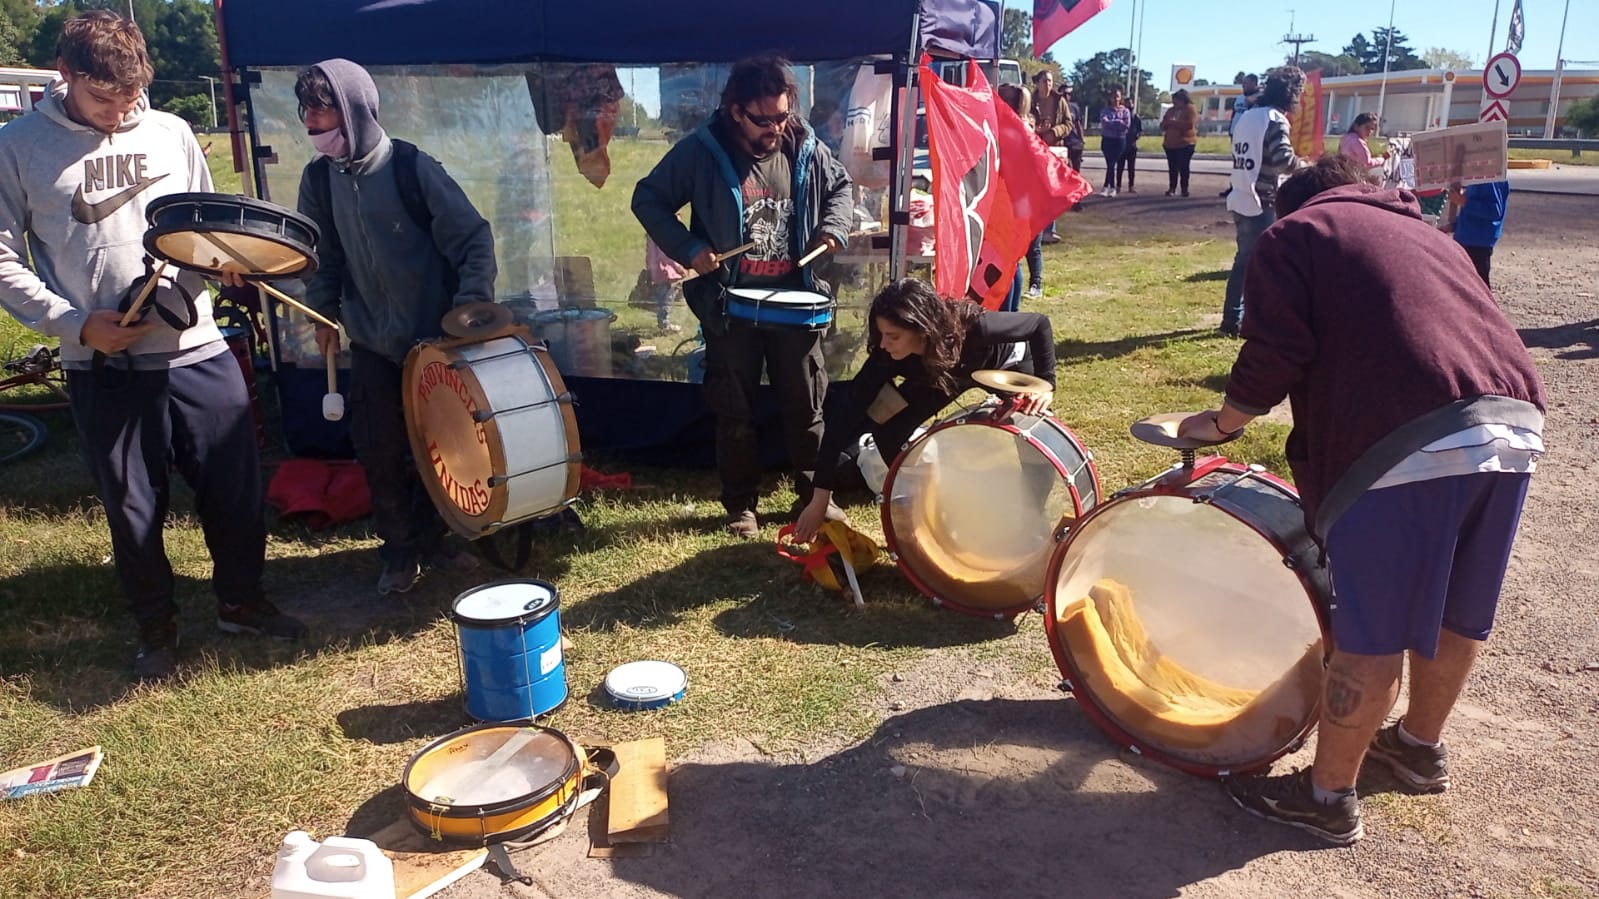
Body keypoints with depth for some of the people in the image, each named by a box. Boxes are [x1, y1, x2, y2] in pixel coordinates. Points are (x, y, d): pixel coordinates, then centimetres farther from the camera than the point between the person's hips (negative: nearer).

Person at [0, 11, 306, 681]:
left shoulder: (171, 134, 7)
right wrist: (76, 323, -12)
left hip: (198, 349, 2)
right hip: (104, 366, -2)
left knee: (237, 487, 9)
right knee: (133, 508, 8)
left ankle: (241, 601, 32)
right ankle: (156, 629, 29)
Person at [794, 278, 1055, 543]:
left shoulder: (975, 327, -44)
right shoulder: (887, 356, -36)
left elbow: (1039, 323, -26)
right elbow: (846, 417, -35)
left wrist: (1045, 385, -35)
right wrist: (820, 498, -37)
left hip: (1005, 362, -2)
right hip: (937, 373, 2)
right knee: (888, 432, -14)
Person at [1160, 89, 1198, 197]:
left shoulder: (1190, 109, -4)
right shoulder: (1170, 111, 15)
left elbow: (1190, 124, -18)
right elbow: (1162, 125, 15)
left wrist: (1174, 122, -18)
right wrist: (1166, 123, -9)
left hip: (1185, 144, -5)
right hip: (1170, 144, 5)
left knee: (1183, 167, -5)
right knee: (1172, 168, 5)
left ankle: (1184, 189, 0)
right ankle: (1172, 188, 10)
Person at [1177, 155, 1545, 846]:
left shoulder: (1293, 234, 11)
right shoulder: (1422, 232, 31)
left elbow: (1277, 353, -4)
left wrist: (1223, 421, 10)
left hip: (1412, 442, -7)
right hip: (1514, 423, 8)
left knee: (1371, 635, 2)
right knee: (1457, 613, 22)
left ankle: (1328, 797, 16)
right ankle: (1420, 747, 42)